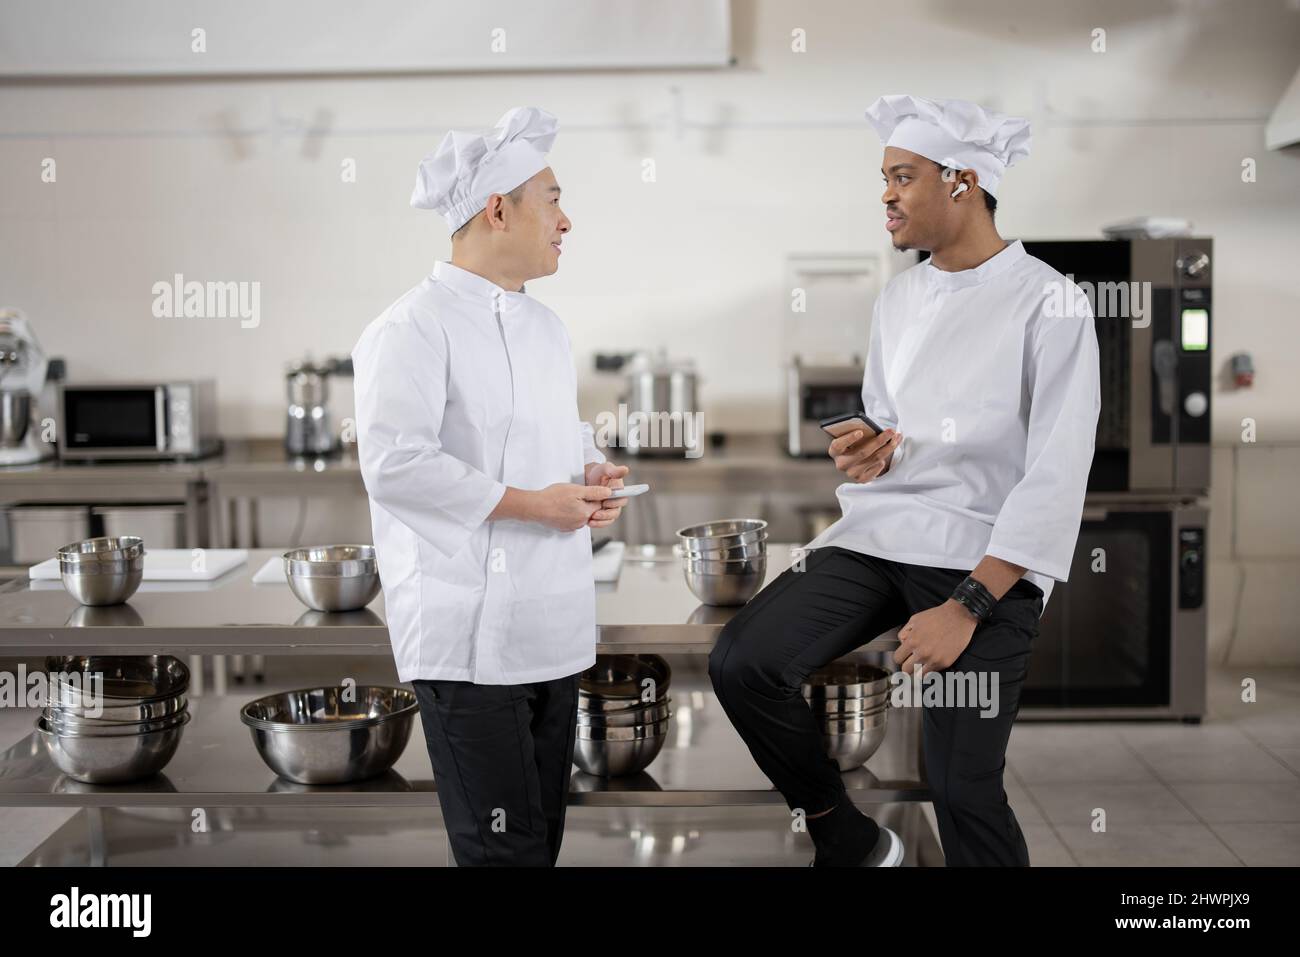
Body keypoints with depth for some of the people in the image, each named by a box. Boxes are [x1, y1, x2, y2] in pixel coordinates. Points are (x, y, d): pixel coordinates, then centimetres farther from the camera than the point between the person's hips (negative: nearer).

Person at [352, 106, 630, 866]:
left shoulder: (546, 326, 16)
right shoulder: (415, 328, -11)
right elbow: (394, 465, -20)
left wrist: (592, 471, 4)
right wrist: (532, 504, -17)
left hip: (552, 627, 9)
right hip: (470, 635, -8)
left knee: (543, 833, 14)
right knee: (507, 849, -6)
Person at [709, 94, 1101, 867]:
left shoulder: (1049, 302, -8)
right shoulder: (899, 298, 13)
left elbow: (1058, 476, -13)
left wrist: (968, 605, -19)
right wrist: (871, 454, -1)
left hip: (987, 554, -5)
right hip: (881, 529, 6)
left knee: (964, 787, -11)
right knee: (742, 663, -15)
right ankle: (851, 842, 5)